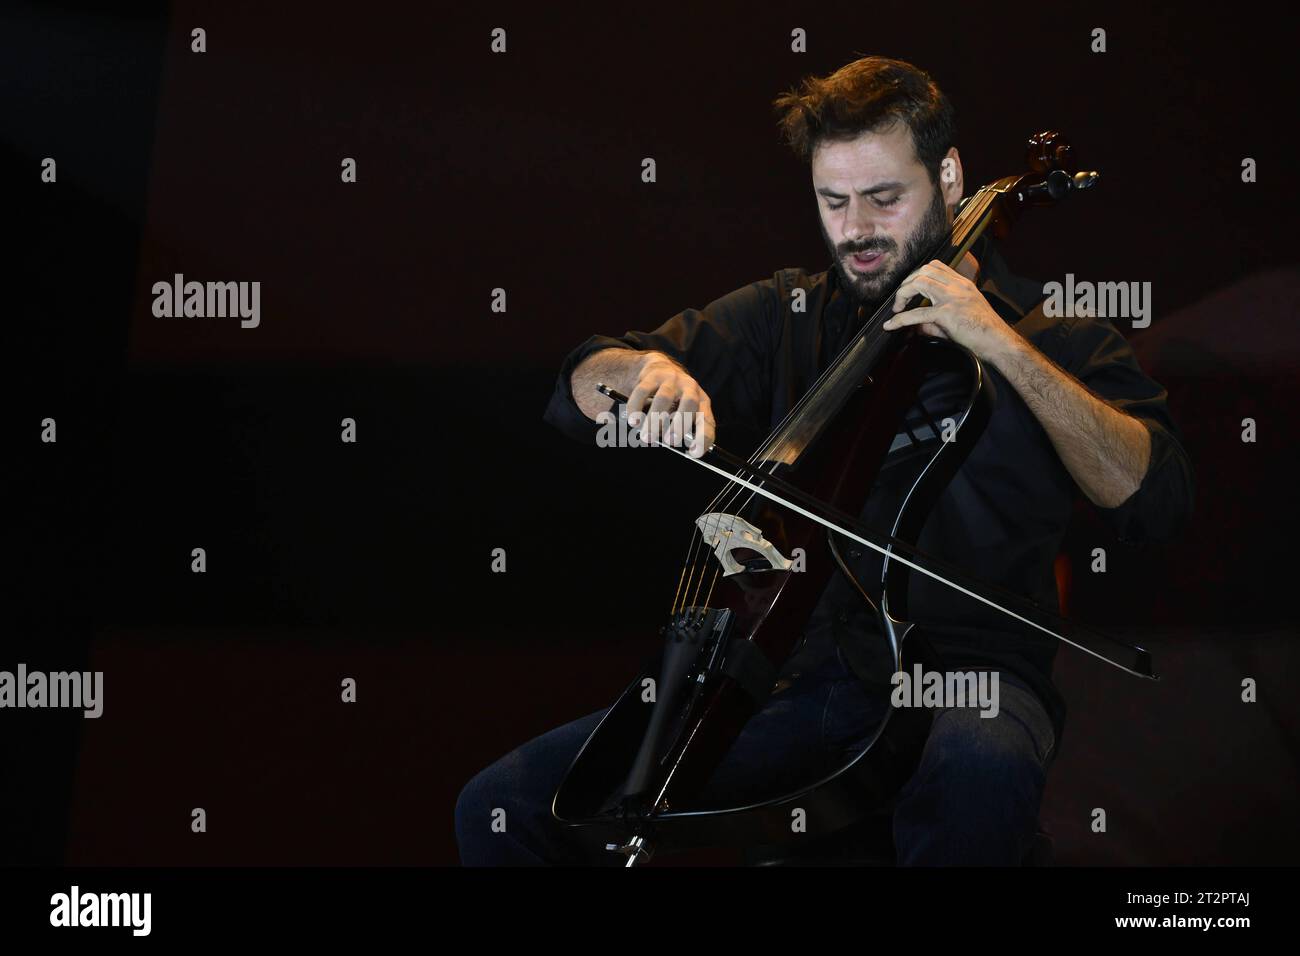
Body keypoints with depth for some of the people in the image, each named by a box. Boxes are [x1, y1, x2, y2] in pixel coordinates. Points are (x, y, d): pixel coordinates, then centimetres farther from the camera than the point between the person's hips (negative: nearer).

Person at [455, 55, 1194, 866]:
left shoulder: (1055, 337, 8)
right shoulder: (787, 317, 17)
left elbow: (1156, 500, -9)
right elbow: (580, 392, 12)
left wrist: (1007, 346, -14)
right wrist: (650, 369, -13)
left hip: (964, 673, -3)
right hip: (793, 672, 3)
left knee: (981, 771, -42)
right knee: (502, 804, -15)